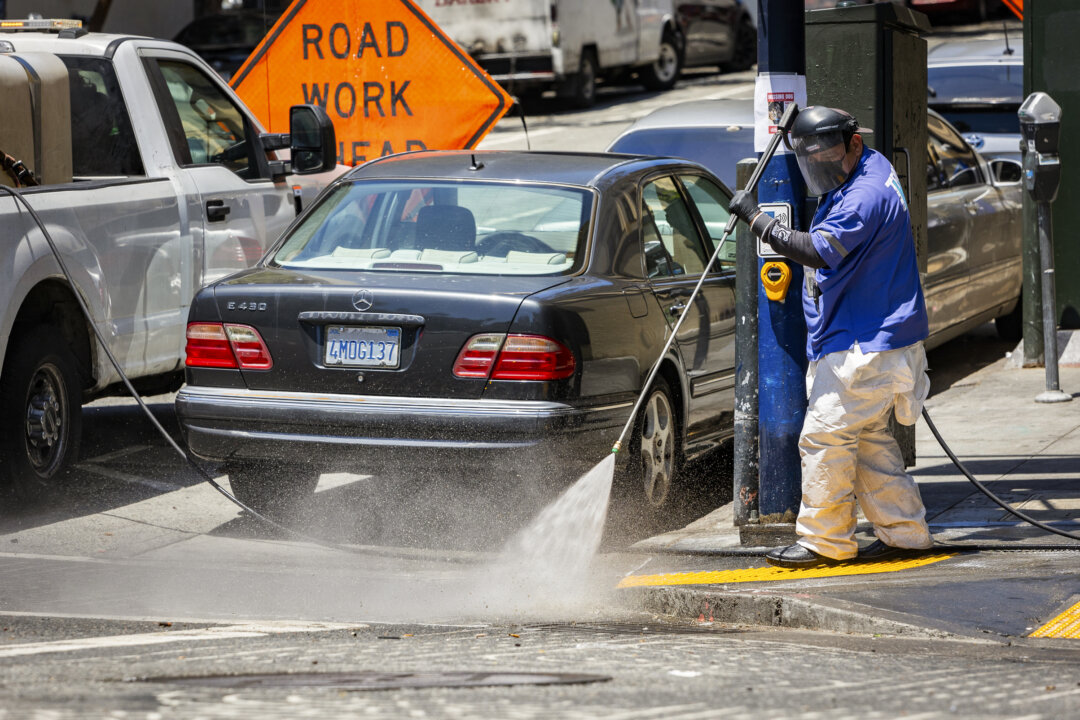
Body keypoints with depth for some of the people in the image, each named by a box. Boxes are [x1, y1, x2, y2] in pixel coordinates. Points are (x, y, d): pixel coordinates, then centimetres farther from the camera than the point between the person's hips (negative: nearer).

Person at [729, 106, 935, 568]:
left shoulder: (865, 196, -20)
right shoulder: (870, 169, 13)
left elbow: (820, 252, -29)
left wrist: (757, 221, -26)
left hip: (867, 345, -11)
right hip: (860, 340, 11)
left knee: (825, 434, -10)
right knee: (866, 439, 14)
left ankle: (825, 541, -3)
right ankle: (905, 533, 18)